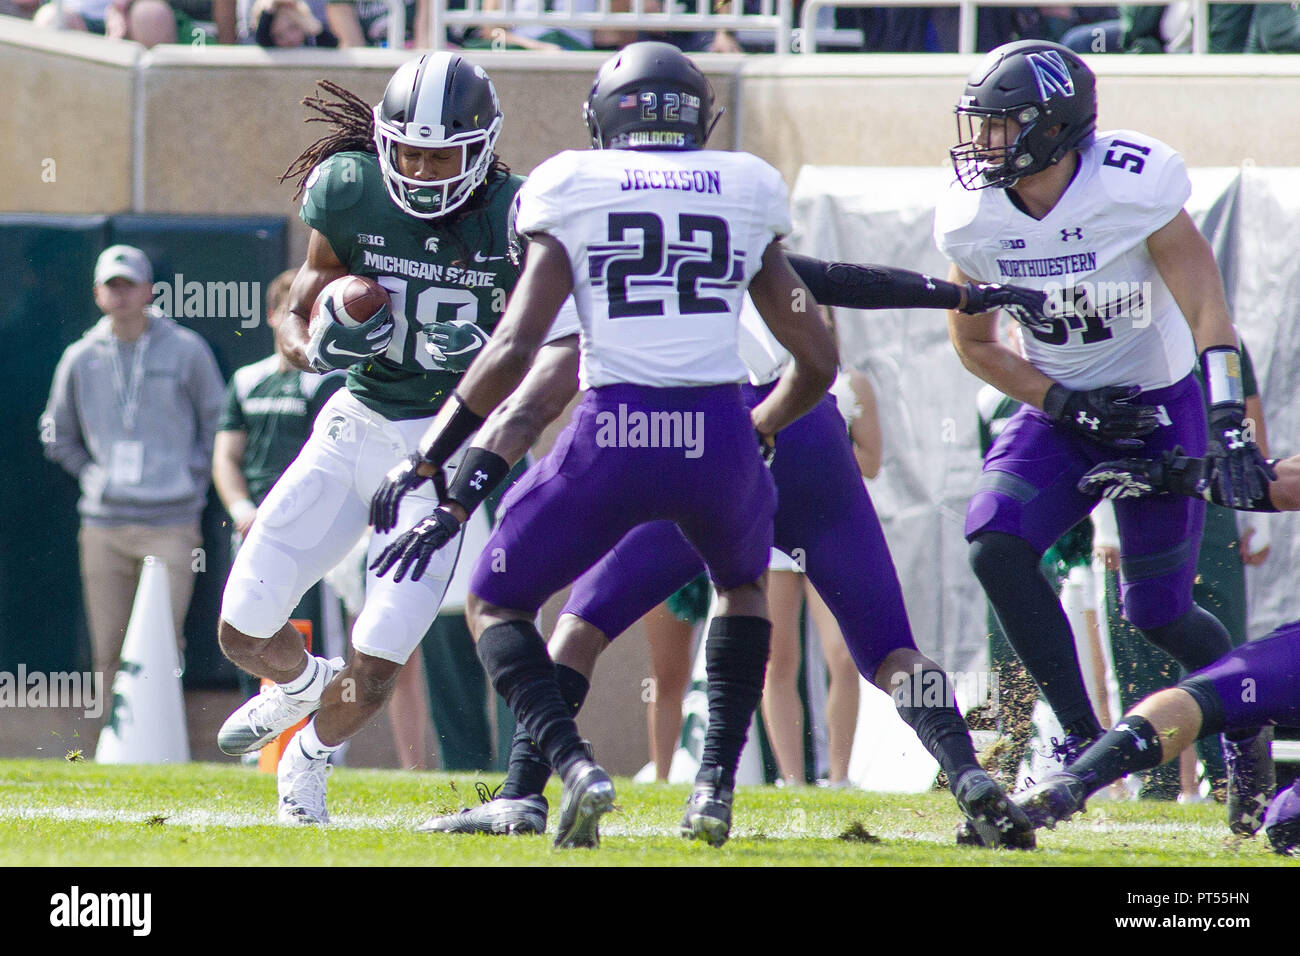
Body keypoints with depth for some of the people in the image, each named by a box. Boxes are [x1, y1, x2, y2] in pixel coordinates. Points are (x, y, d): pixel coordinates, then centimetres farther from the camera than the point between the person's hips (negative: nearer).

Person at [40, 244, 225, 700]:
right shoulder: (80, 359, 9)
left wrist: (192, 479, 3)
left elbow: (217, 424, 10)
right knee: (109, 649, 3)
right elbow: (57, 435, 21)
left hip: (170, 525, -3)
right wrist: (93, 476, 11)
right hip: (104, 525, 3)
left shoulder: (186, 350, 2)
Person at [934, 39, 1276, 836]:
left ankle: (1246, 725, 30)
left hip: (1161, 407, -4)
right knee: (996, 546, -20)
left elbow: (1205, 307, -25)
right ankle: (1083, 740, -10)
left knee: (1158, 611, -2)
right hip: (1063, 410, 4)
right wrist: (1064, 404, -13)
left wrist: (1231, 428, -37)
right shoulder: (973, 217, -11)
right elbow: (974, 343, 2)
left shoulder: (1135, 186, -24)